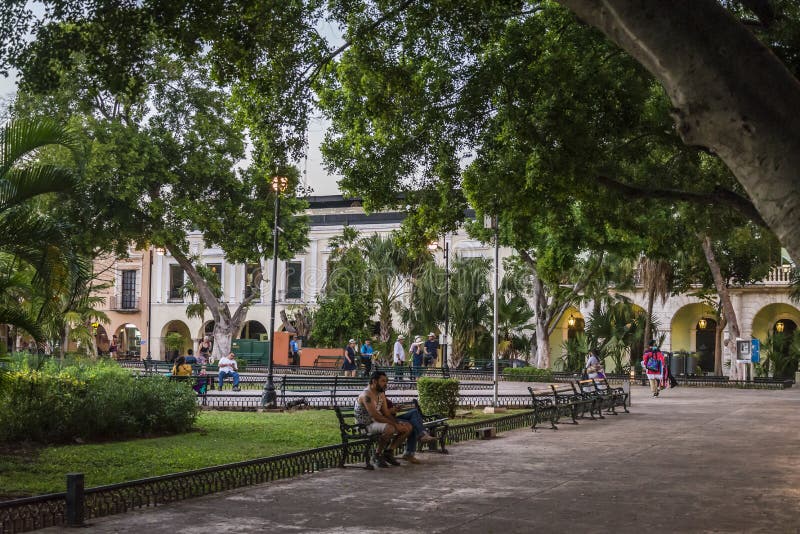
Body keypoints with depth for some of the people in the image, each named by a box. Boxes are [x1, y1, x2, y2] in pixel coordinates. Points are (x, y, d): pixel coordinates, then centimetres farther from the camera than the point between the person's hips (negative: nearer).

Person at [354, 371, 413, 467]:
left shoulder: (381, 394, 11)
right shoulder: (366, 395, -20)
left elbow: (386, 413, 11)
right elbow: (375, 416, -27)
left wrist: (397, 423, -8)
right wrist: (394, 424, -24)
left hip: (380, 422, 9)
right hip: (367, 426, -9)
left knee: (408, 427, 0)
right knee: (389, 428, -38)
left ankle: (388, 452, 5)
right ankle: (377, 455, -18)